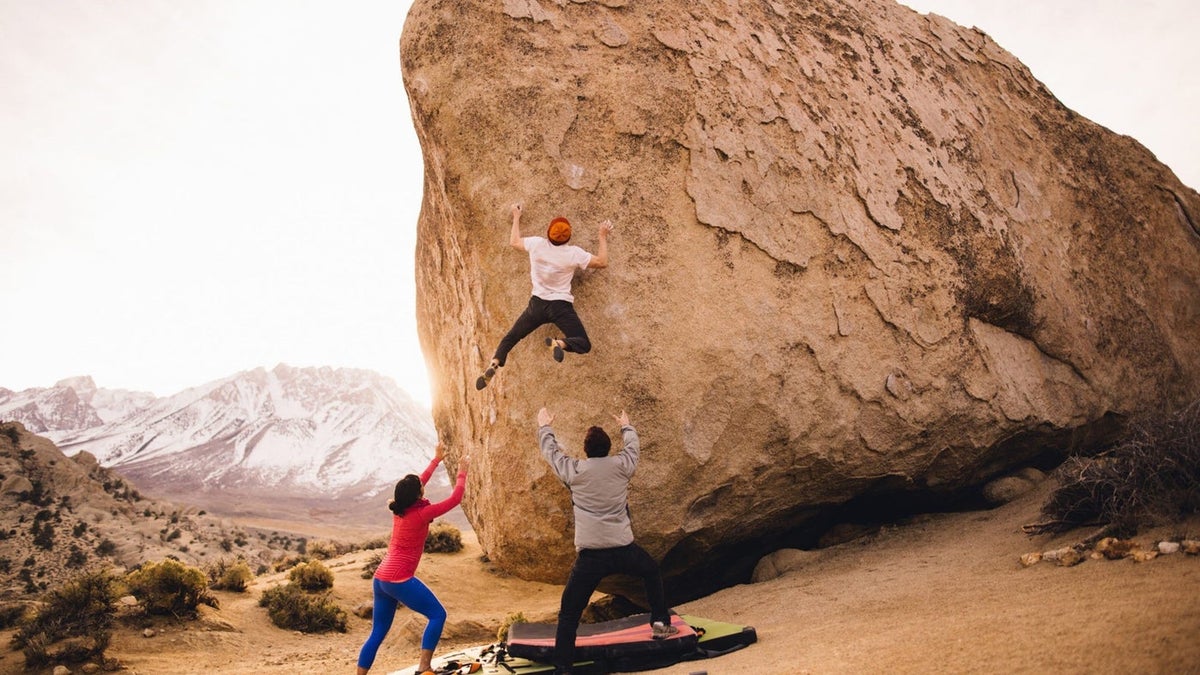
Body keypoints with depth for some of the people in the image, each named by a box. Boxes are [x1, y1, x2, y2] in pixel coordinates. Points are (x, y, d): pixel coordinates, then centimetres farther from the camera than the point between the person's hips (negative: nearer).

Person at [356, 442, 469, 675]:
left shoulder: (399, 508, 7)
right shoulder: (421, 513, -14)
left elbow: (418, 482, 23)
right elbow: (455, 498, -6)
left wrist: (437, 459, 32)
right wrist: (462, 471, 7)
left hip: (381, 578, 8)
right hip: (399, 580, -8)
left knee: (377, 633, 14)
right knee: (438, 614, 3)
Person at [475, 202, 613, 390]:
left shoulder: (536, 244, -5)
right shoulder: (574, 253, -11)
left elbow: (514, 242, 15)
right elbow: (602, 262, -2)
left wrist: (516, 217, 28)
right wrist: (603, 236, 8)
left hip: (537, 304, 3)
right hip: (561, 306, -3)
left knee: (511, 337, 16)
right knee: (584, 345, -1)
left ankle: (493, 364, -8)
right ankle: (560, 343, -32)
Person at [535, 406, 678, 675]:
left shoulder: (574, 470, 0)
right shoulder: (622, 465, 3)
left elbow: (550, 451, 17)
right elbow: (633, 445, 25)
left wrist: (544, 426, 36)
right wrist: (626, 426, 45)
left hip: (590, 556, -2)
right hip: (623, 550, 2)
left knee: (569, 613, 7)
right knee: (652, 572, 32)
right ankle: (661, 622, 35)